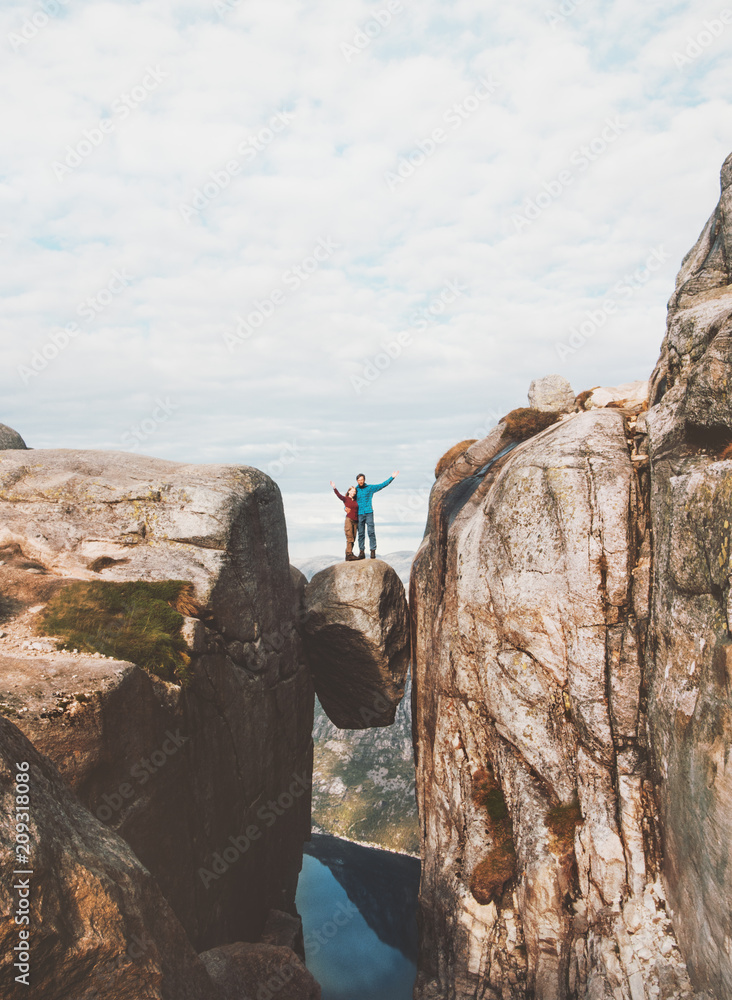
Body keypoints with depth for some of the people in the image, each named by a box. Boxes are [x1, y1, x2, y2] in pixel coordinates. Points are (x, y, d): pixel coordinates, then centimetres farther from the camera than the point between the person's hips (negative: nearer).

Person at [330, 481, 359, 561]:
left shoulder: (355, 500, 14)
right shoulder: (345, 499, 1)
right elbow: (339, 495, -15)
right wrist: (334, 488, -28)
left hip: (355, 521, 5)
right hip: (349, 519, -5)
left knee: (353, 539, 4)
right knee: (350, 538, -11)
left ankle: (348, 556, 8)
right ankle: (349, 555, -15)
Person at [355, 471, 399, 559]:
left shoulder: (370, 488, 8)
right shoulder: (355, 490, 11)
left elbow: (382, 485, 8)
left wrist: (392, 477, 2)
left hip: (369, 513, -1)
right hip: (359, 514, 1)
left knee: (371, 532, -8)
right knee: (361, 534, 2)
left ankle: (373, 552, -6)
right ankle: (361, 553, 7)